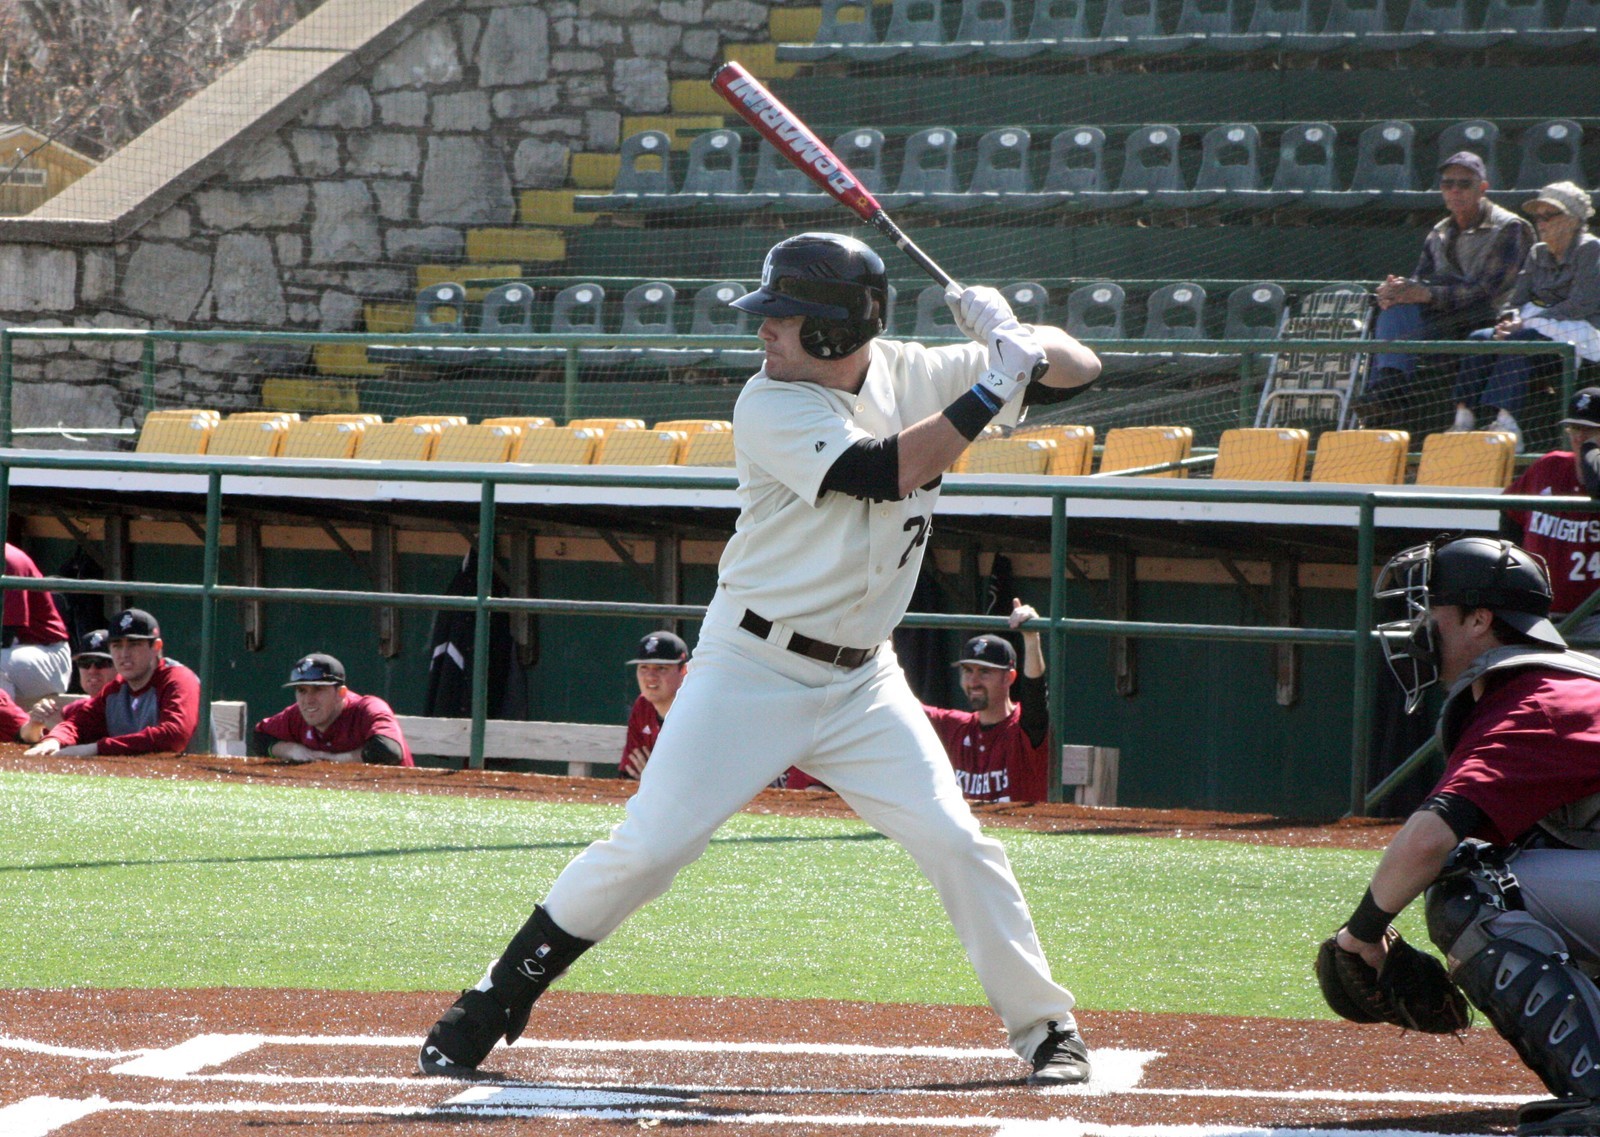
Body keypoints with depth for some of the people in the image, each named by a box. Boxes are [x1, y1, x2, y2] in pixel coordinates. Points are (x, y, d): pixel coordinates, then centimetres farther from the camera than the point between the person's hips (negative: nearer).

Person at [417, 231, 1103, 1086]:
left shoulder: (911, 375, 0)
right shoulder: (773, 406, -15)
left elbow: (1079, 373, 3)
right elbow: (884, 472, -29)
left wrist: (1020, 338, -18)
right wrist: (992, 388, -26)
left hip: (861, 680, 4)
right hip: (751, 670, -4)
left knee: (957, 846, -7)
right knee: (645, 849, -8)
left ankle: (1044, 1028, 7)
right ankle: (486, 1012, 3)